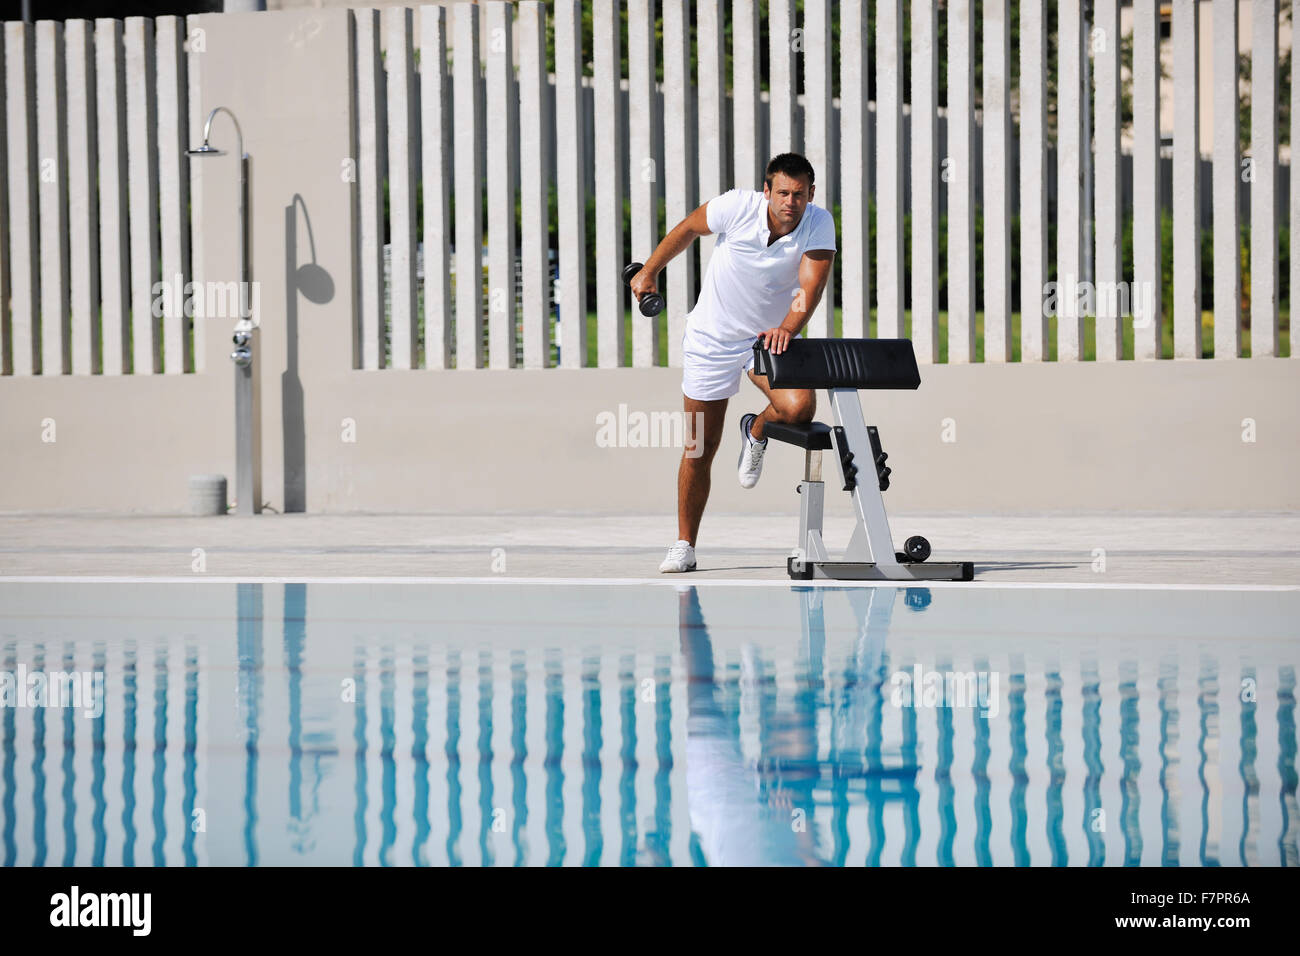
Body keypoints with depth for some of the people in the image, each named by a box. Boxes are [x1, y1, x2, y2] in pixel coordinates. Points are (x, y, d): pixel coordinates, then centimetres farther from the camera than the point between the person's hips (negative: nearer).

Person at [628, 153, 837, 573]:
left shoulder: (818, 223, -19)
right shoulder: (737, 206, -21)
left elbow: (811, 284, -29)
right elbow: (689, 228, -2)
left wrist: (788, 327, -47)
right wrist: (649, 272, 9)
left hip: (770, 336, 1)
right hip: (713, 337, -1)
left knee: (799, 408, -28)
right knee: (700, 450, 1)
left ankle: (757, 430, 9)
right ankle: (684, 546, 18)